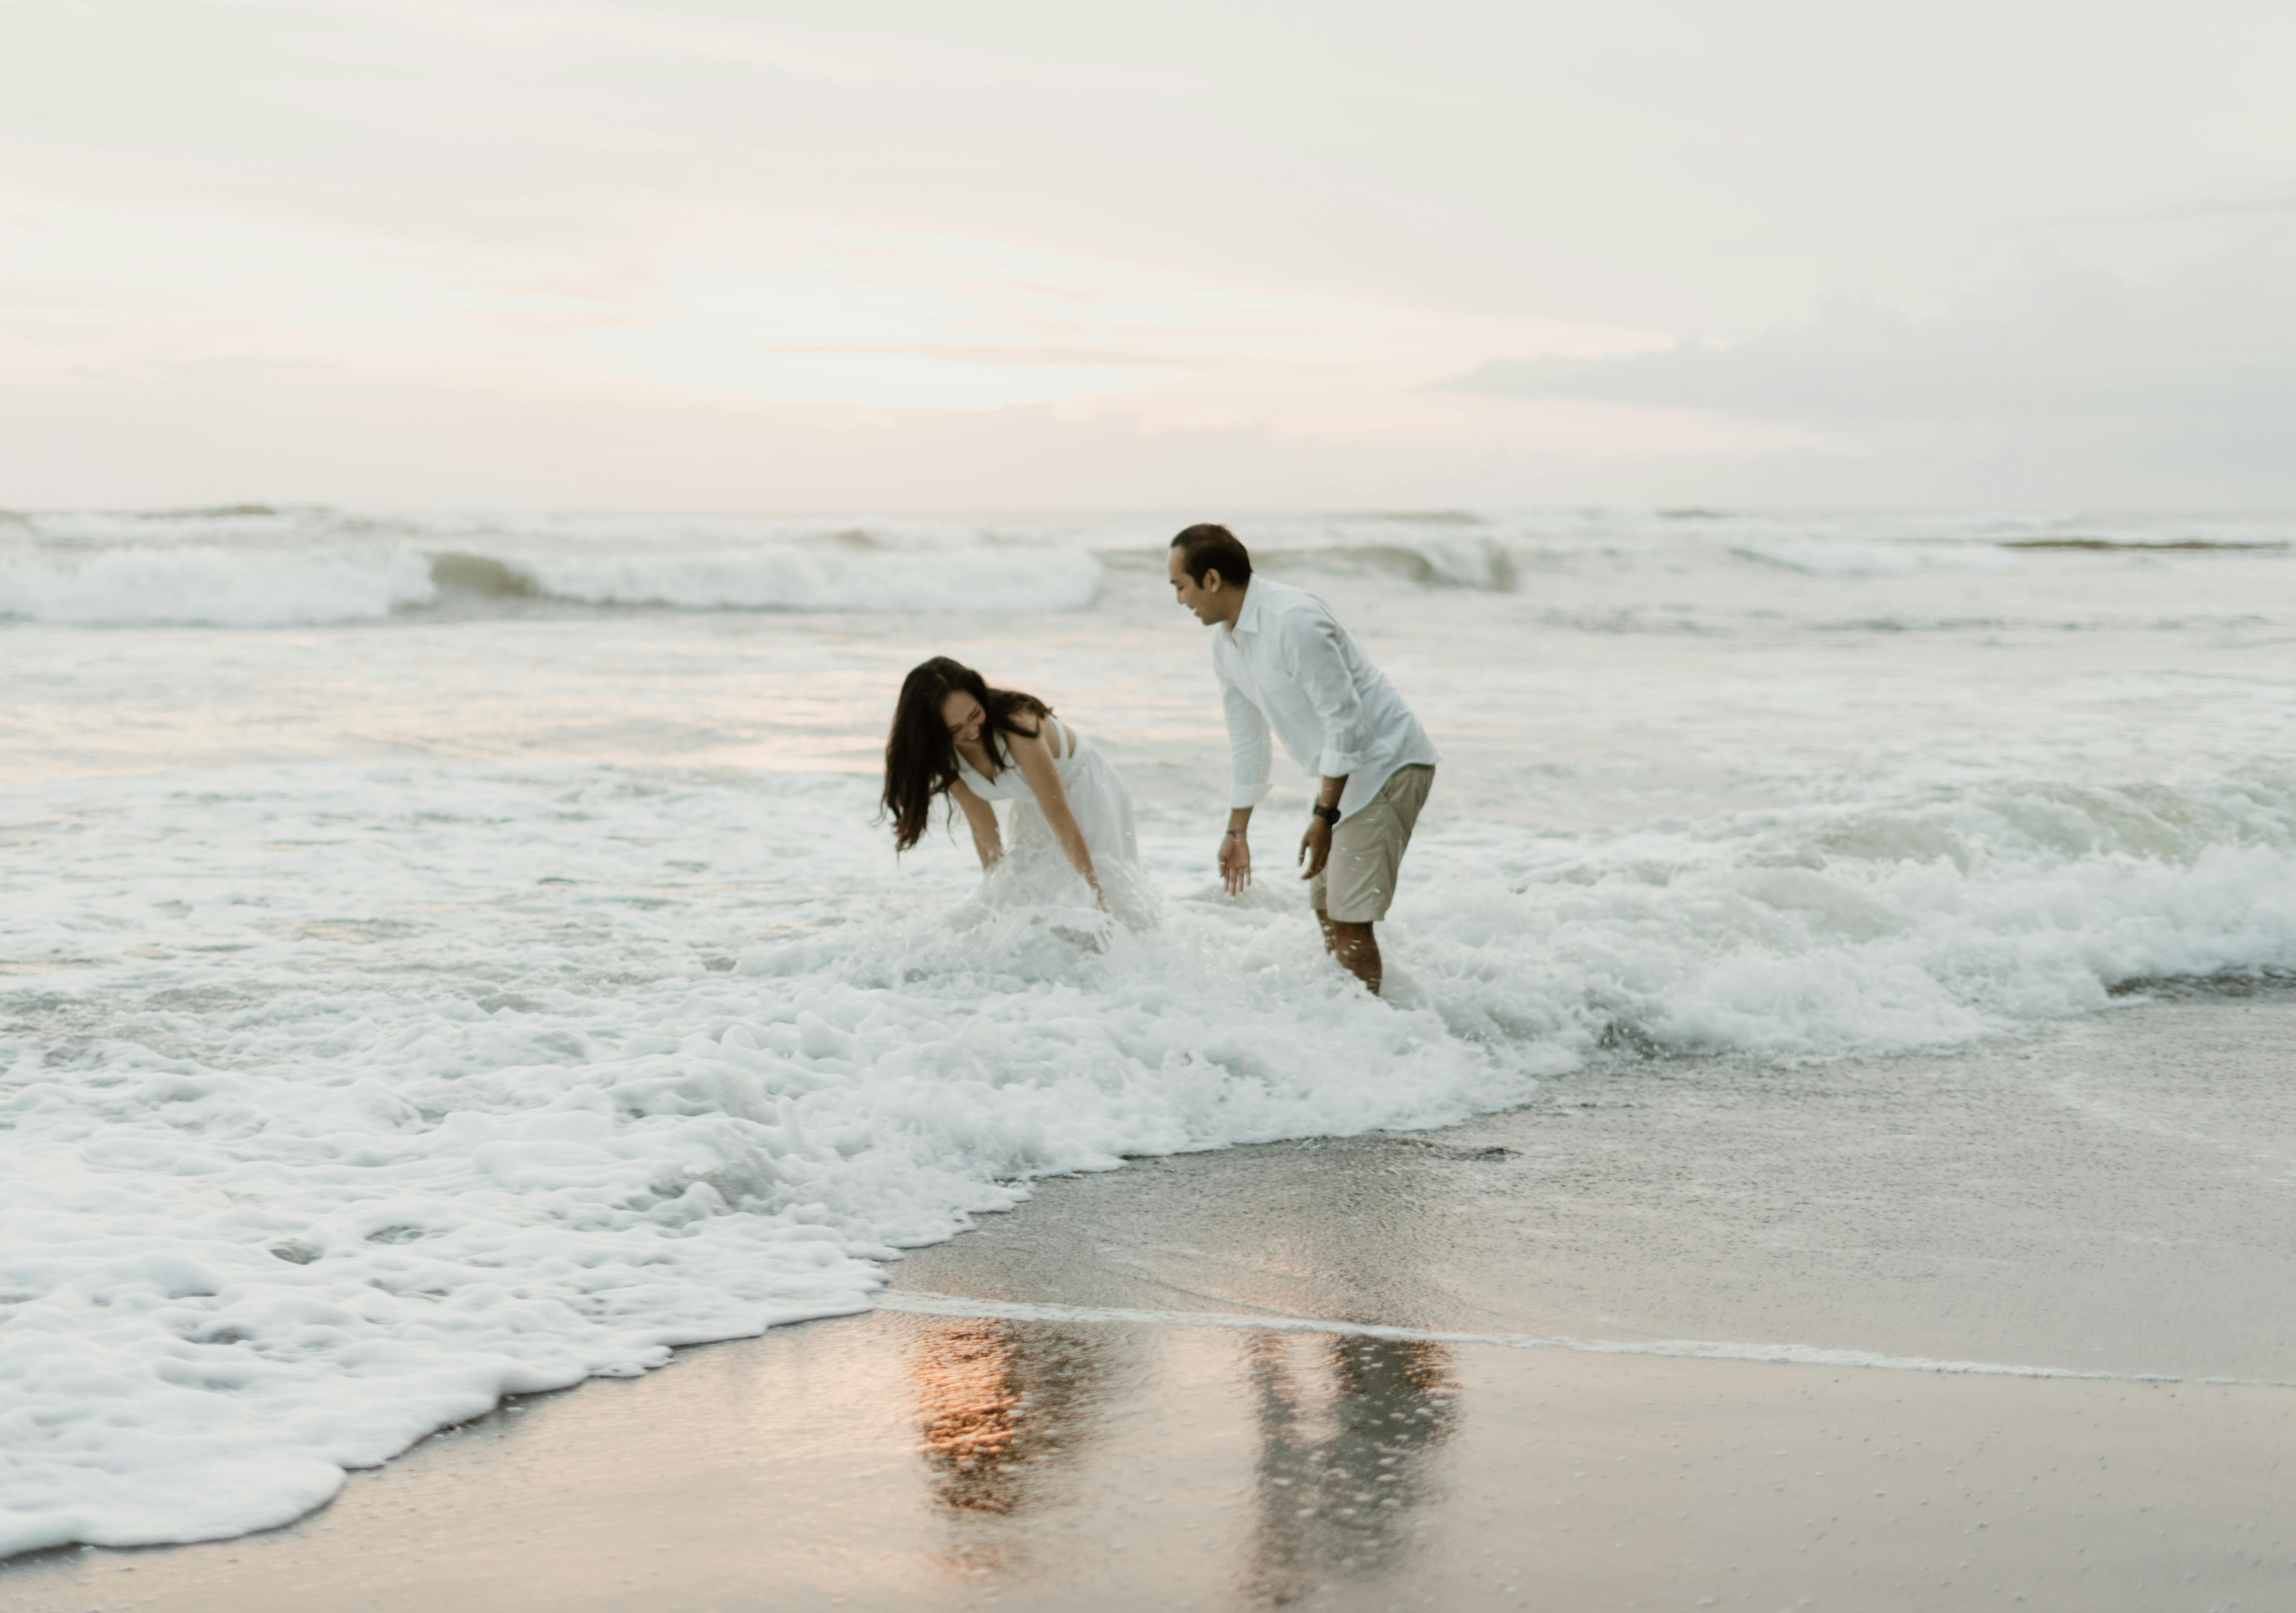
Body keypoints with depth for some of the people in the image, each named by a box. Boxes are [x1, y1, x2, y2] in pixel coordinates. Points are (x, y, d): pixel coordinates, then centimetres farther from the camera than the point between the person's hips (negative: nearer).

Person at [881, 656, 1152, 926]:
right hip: (1032, 810, 5)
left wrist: (1097, 890, -31)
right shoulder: (946, 755, -18)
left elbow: (1060, 817, -34)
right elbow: (983, 829, -8)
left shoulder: (1016, 723, -38)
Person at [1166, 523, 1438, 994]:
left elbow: (1344, 720, -24)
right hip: (1344, 772, 10)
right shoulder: (1225, 642, 6)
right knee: (1327, 908, 16)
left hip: (1386, 763, -10)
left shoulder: (1293, 620, -24)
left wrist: (1324, 816, -23)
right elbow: (1247, 742, 17)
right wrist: (1237, 832, 21)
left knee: (1349, 921, -12)